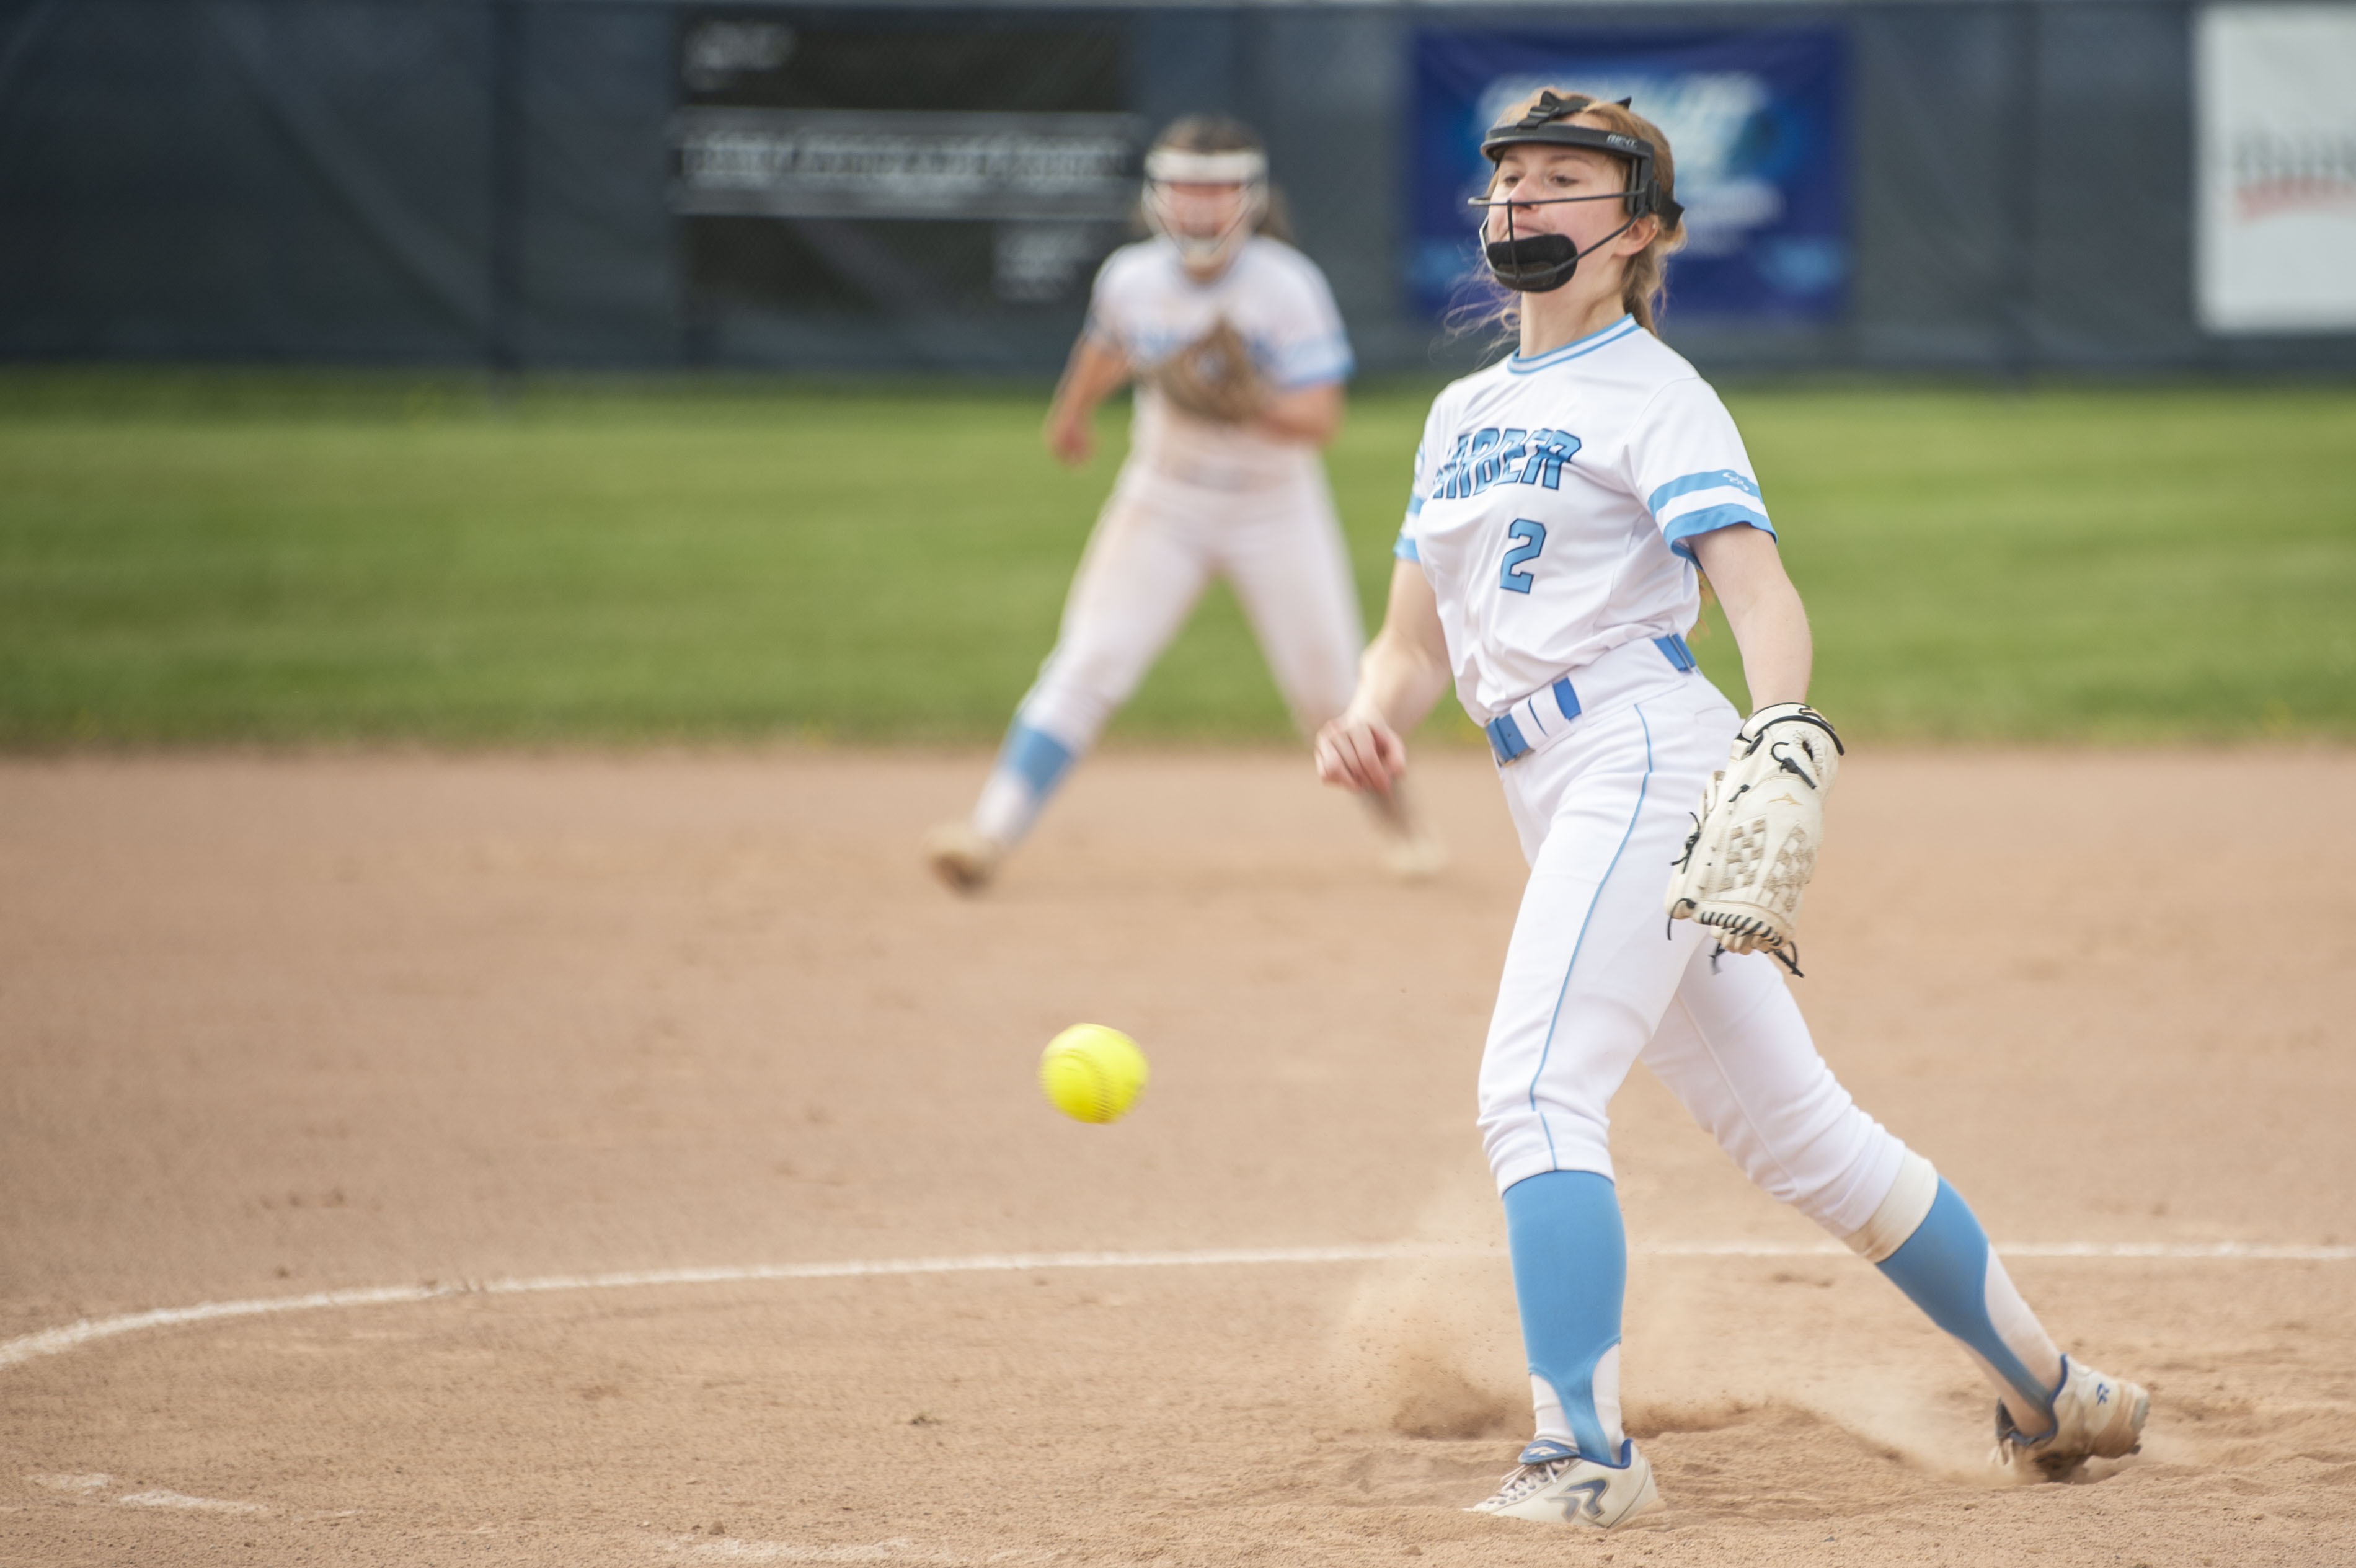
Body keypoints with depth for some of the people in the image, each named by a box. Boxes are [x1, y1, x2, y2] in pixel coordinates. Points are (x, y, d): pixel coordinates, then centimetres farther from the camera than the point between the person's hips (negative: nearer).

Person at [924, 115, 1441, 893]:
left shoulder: (1288, 287, -19)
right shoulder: (1131, 279, -8)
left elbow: (1320, 418, -23)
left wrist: (1244, 407, -39)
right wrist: (1071, 414, 31)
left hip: (1274, 507, -2)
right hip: (1164, 500, 2)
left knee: (1328, 687, 2)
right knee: (1091, 661, -13)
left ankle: (1394, 813, 30)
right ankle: (992, 831, -18)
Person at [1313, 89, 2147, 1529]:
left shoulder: (1652, 394, -3)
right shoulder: (1464, 414, 21)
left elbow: (1763, 596, -16)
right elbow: (1416, 640, 20)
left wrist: (1783, 747, -35)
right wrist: (1373, 719, -4)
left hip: (1644, 752, -8)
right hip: (1562, 803, 8)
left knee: (1537, 1088, -21)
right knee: (1796, 1131, 11)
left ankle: (1586, 1451, -24)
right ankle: (2049, 1393, 21)